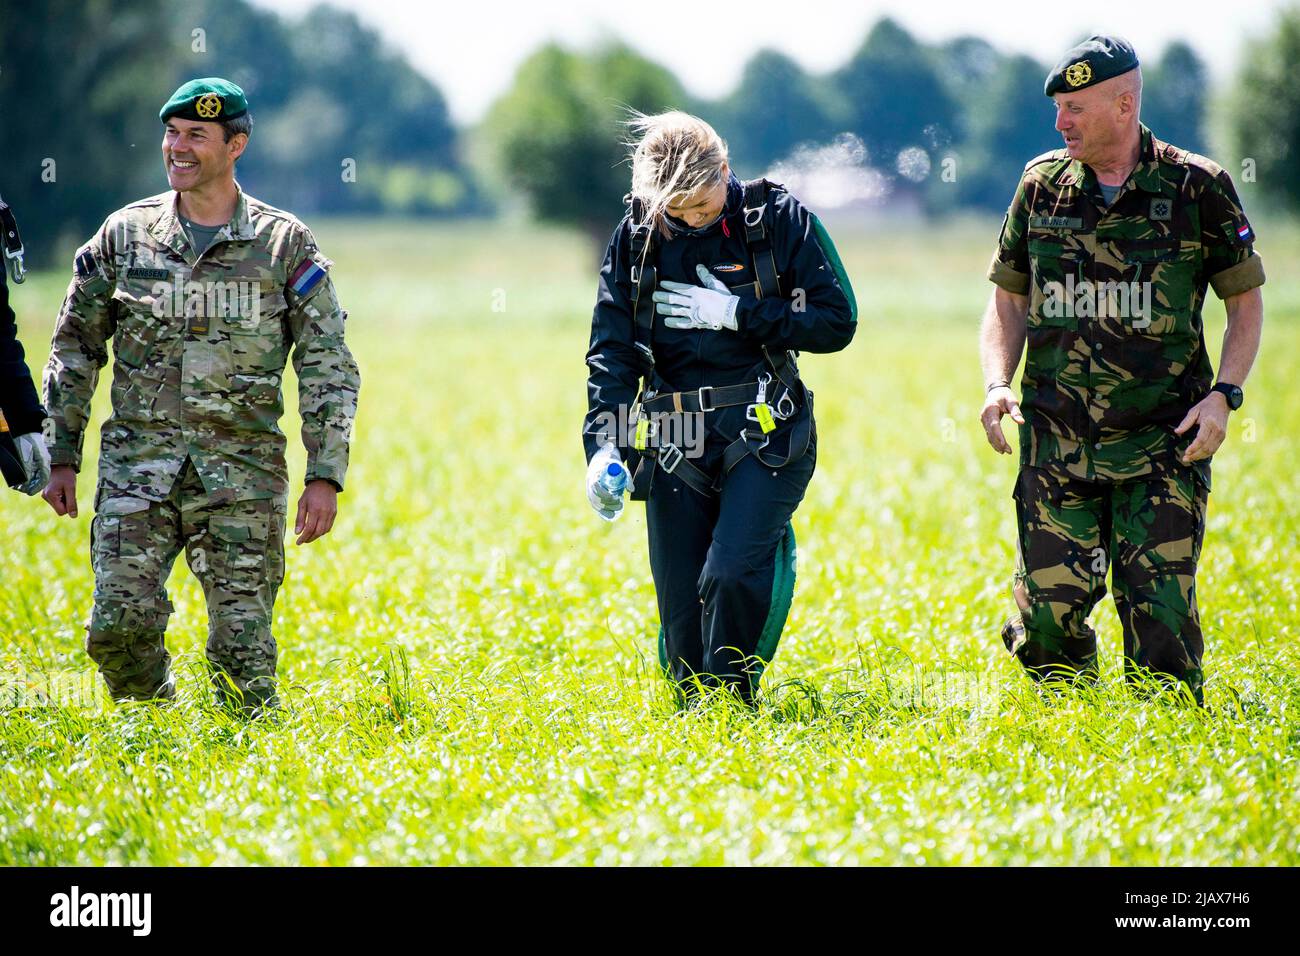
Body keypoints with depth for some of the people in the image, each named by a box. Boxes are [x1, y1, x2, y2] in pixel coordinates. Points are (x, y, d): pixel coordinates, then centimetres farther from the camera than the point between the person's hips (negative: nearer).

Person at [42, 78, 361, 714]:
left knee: (244, 641, -5)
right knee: (119, 623, -11)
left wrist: (325, 476, -5)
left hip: (242, 467, -1)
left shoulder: (286, 244, 3)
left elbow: (329, 369, 3)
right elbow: (75, 349, 14)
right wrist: (61, 457, 8)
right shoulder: (126, 234, 8)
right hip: (138, 462, 1)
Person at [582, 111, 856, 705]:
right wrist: (604, 447, -14)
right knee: (680, 610, 1)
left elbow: (837, 321, -4)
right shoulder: (637, 237, 5)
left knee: (731, 577, -21)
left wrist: (736, 313, -12)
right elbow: (611, 351, 0)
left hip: (762, 437, -3)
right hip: (676, 447, 3)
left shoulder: (780, 220, -3)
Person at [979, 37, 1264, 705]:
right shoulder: (1042, 185, 7)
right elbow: (1009, 301, 16)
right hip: (1057, 444, 3)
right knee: (1050, 609, -1)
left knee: (1160, 613, -8)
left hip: (1163, 448, -3)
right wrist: (997, 382, -2)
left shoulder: (1197, 187, -2)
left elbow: (1246, 302, 6)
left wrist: (1223, 394, -9)